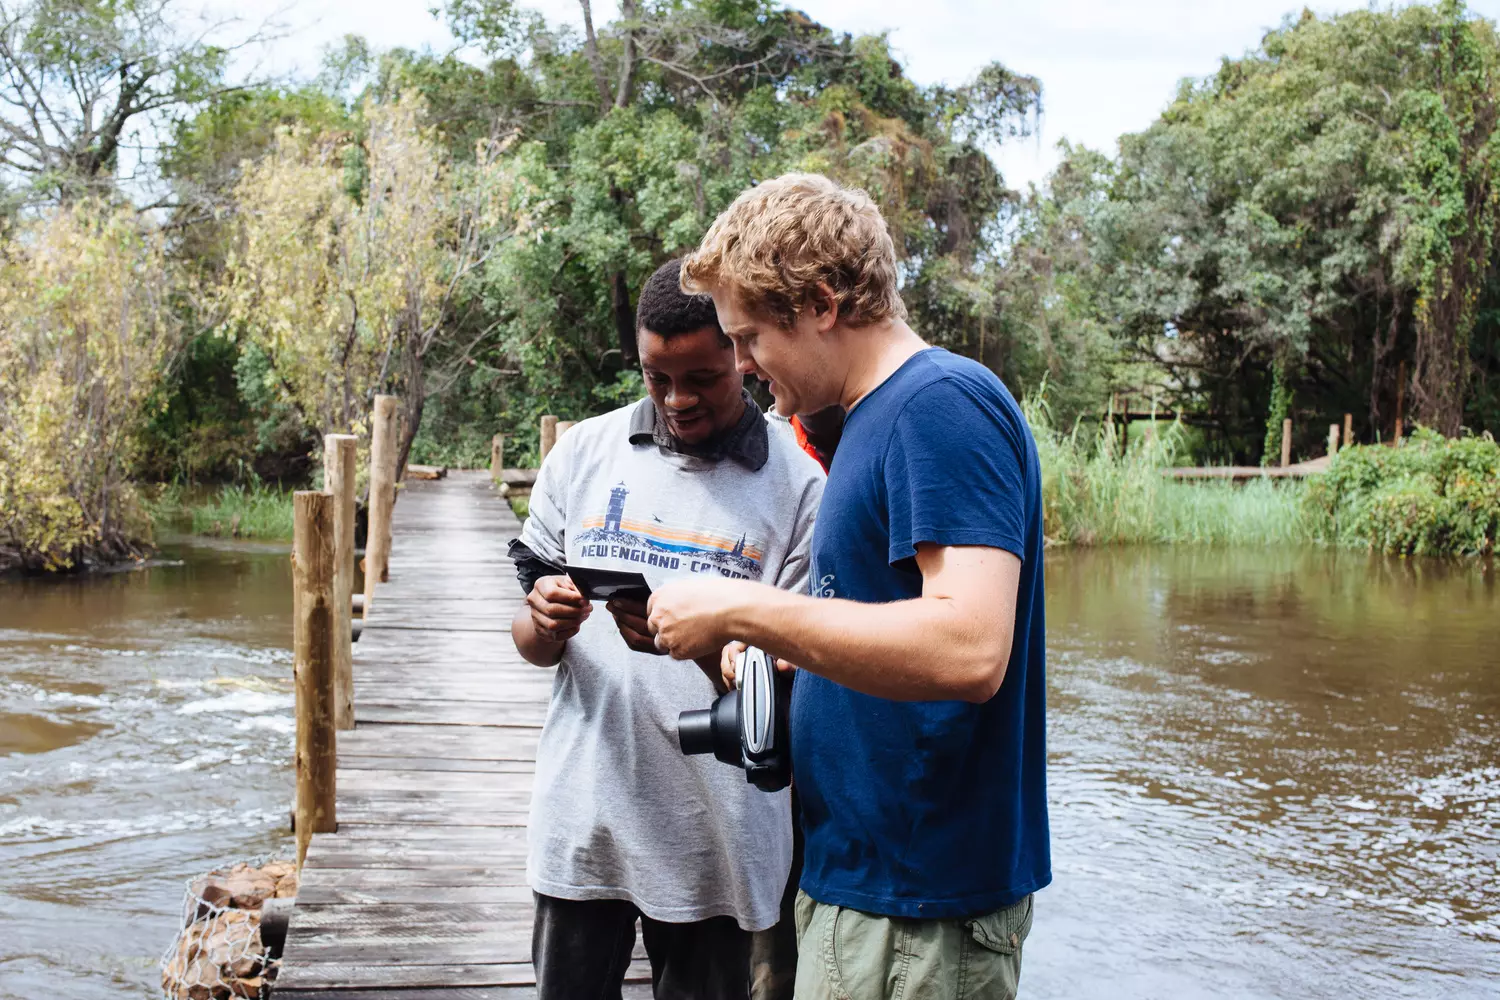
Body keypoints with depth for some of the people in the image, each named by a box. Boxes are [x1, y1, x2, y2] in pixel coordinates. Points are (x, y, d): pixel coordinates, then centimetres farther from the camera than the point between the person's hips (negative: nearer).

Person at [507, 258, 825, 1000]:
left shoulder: (797, 485, -4)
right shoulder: (582, 453, 4)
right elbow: (531, 644, 9)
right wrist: (544, 623, -15)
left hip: (713, 833, -2)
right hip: (580, 818, 2)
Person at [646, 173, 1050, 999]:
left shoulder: (945, 404, -17)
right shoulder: (877, 416, 13)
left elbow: (968, 648, -29)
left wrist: (740, 610, -23)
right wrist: (777, 648, 5)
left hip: (916, 903, -9)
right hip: (858, 867, 9)